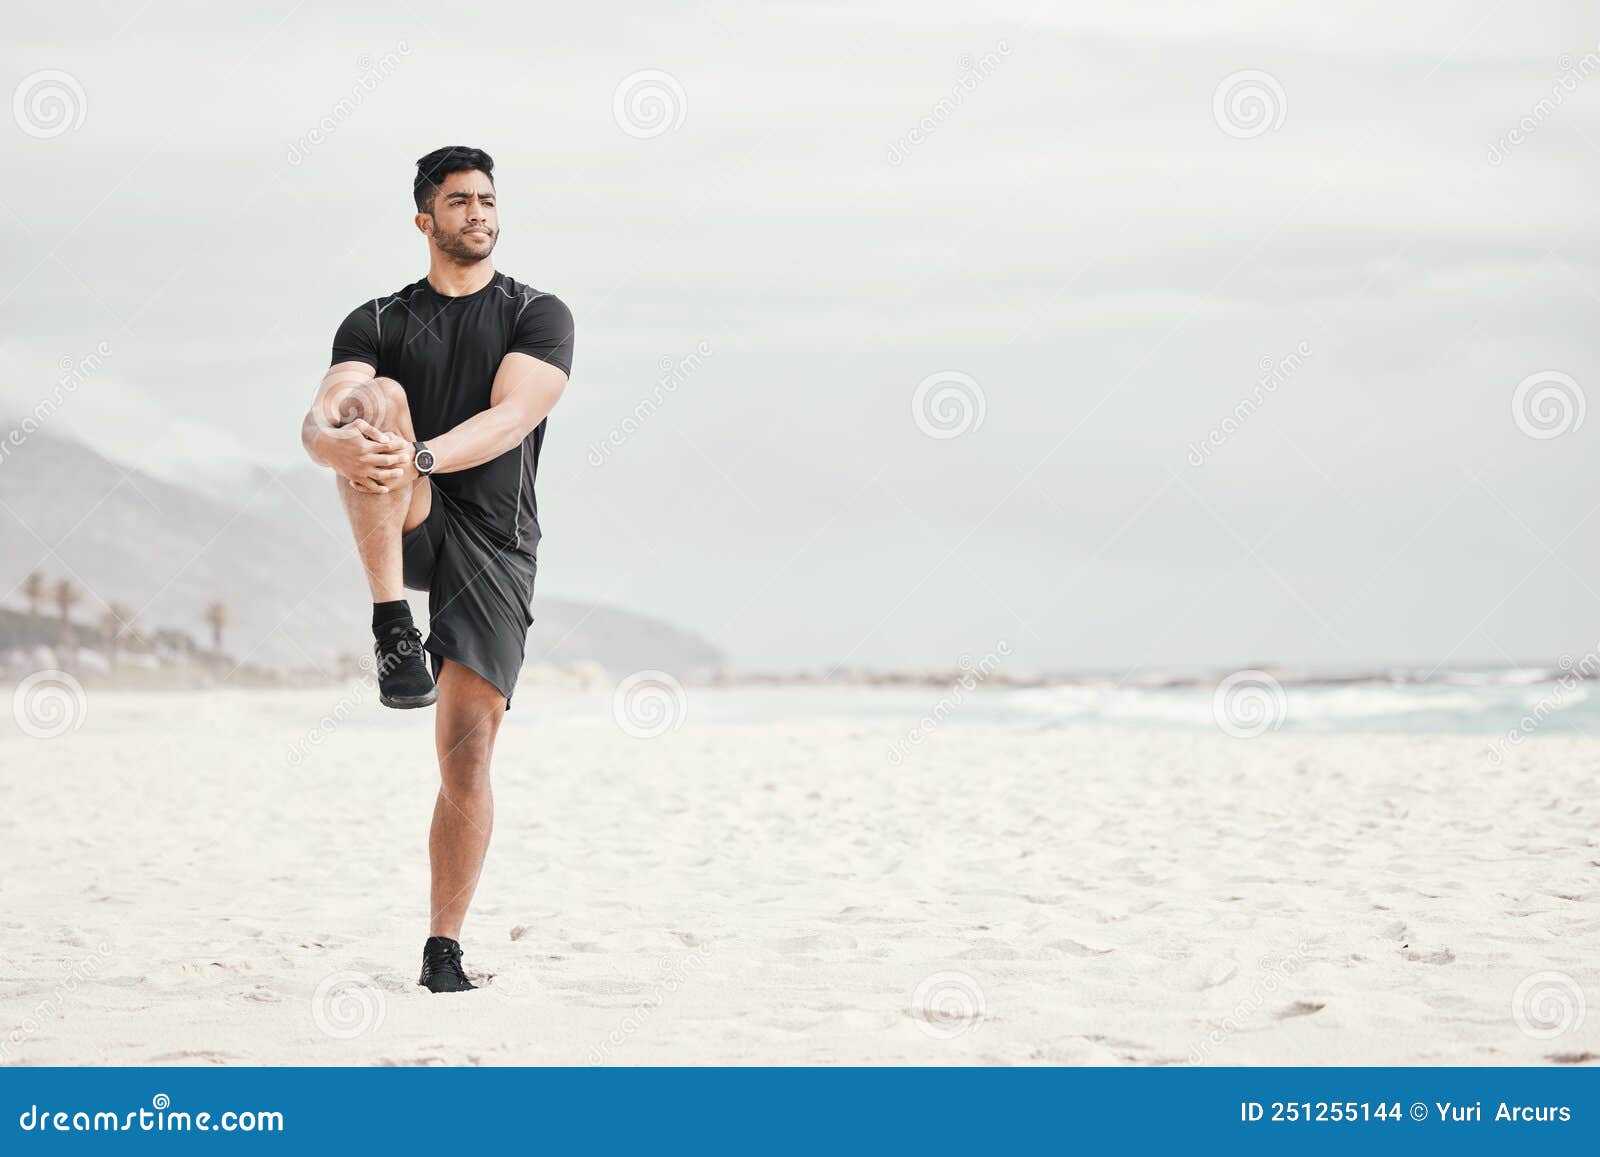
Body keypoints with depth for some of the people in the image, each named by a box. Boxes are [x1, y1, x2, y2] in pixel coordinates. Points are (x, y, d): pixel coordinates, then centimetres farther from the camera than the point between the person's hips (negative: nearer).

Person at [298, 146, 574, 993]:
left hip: (493, 538, -1)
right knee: (378, 397, -28)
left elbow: (512, 417, -13)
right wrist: (343, 446, -32)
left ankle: (443, 947, 4)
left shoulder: (538, 317, 6)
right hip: (405, 526, 1)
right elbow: (319, 421, -5)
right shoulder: (377, 324, 12)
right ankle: (392, 628, -36)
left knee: (467, 746, -8)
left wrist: (417, 459, -32)